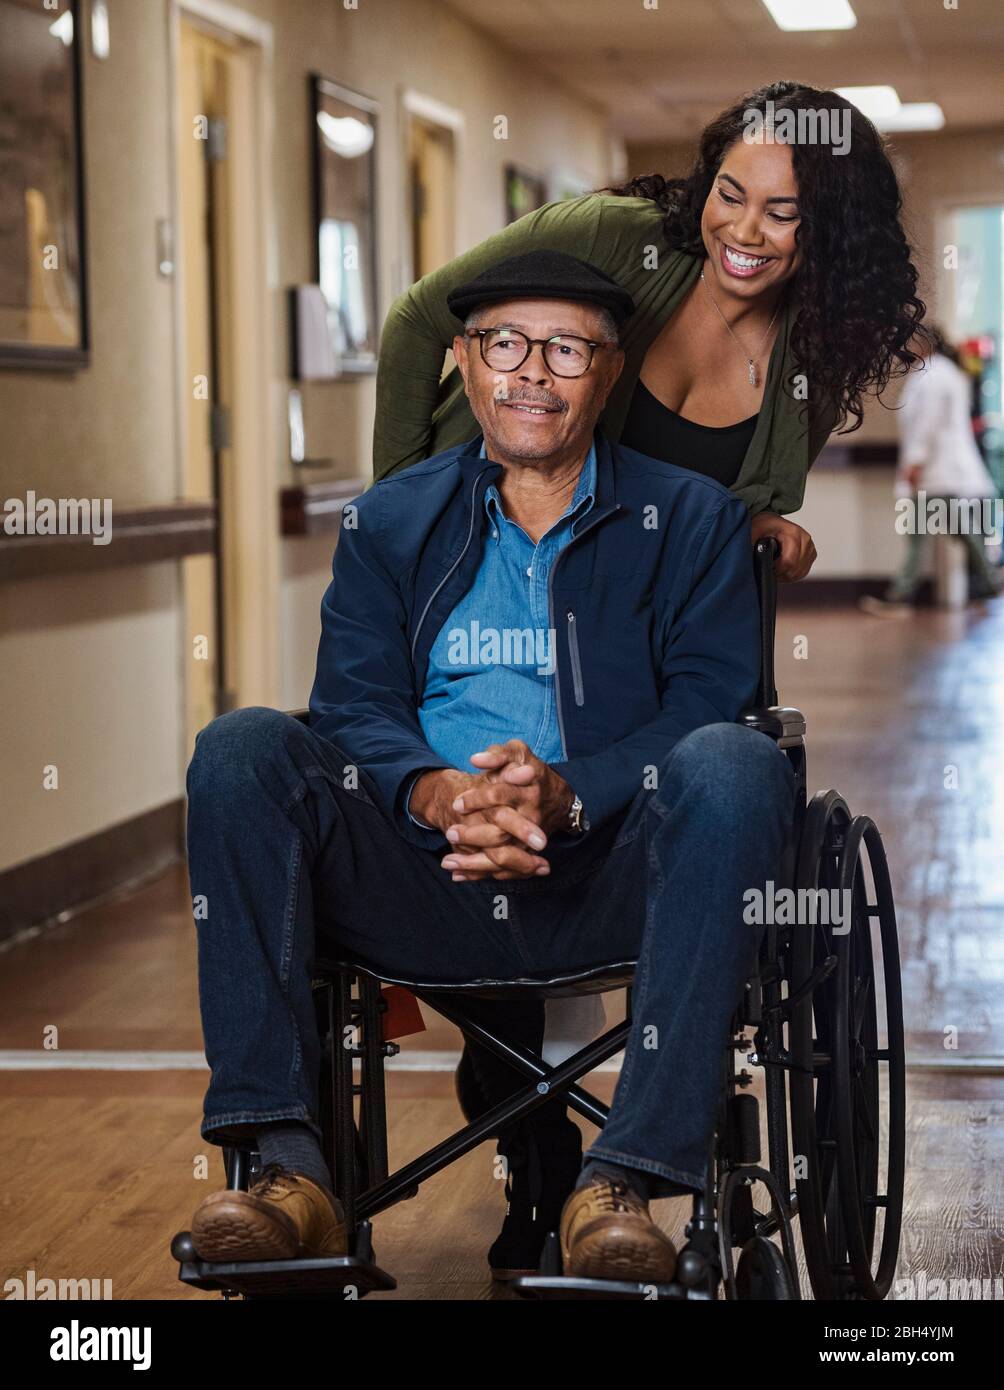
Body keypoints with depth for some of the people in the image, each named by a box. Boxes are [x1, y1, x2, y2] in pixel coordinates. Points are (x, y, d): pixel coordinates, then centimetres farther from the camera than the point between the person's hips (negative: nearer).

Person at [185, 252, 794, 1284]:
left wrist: (566, 795, -19)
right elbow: (355, 706, 7)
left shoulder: (691, 520, 16)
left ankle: (623, 1182, -36)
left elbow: (710, 703, 0)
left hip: (607, 882, -1)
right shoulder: (387, 523, 21)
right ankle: (289, 1168, -29)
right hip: (424, 883, 2)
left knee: (736, 764, -32)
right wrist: (437, 794, -18)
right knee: (241, 748, -22)